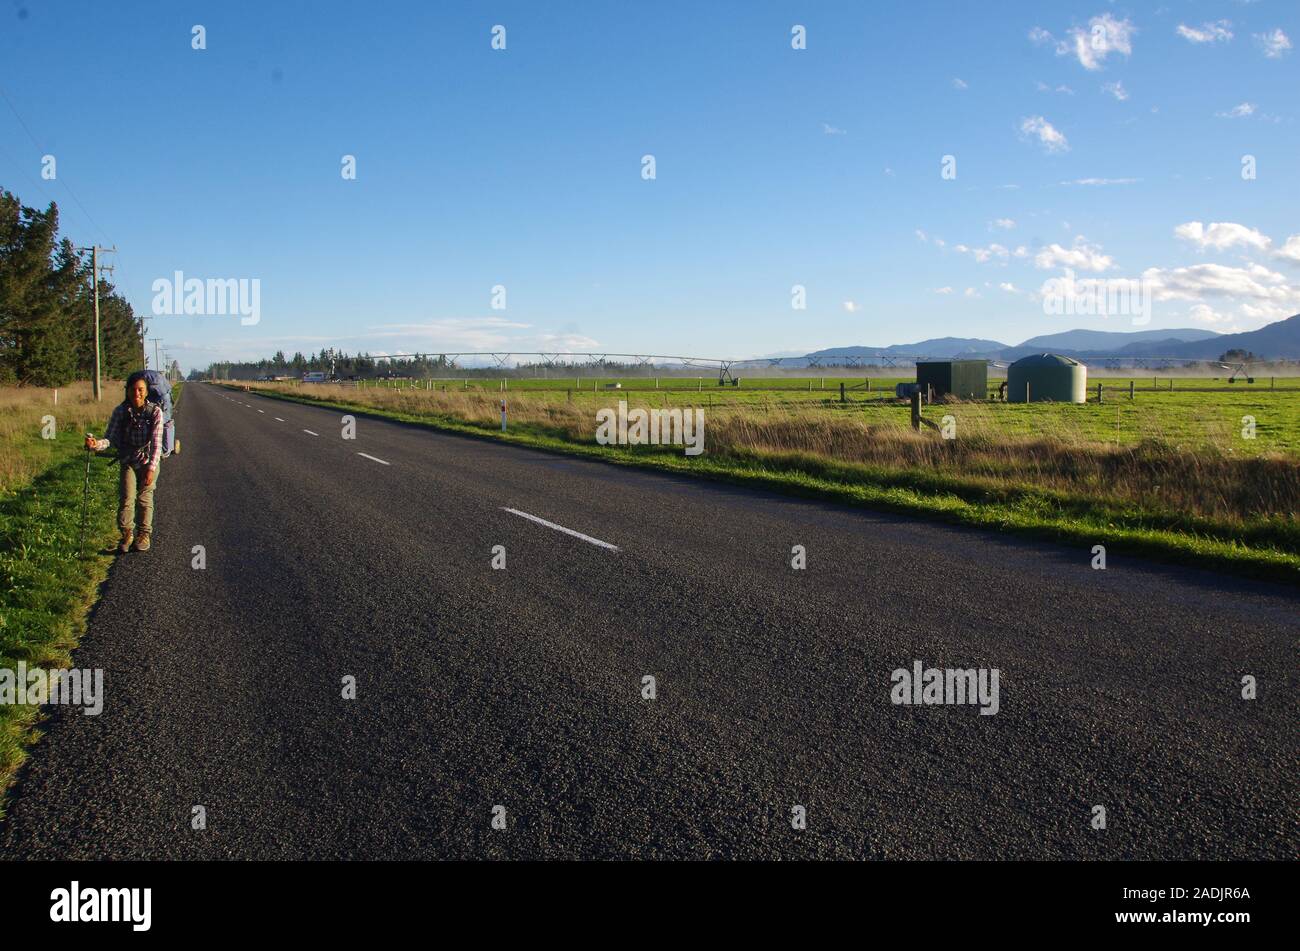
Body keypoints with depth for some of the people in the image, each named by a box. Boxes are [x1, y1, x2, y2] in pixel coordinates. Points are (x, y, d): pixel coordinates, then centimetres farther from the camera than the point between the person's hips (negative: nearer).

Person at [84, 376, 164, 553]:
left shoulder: (155, 411, -17)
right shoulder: (120, 411, -12)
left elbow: (156, 442, -22)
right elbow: (110, 438, -14)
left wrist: (151, 467, -31)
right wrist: (96, 444, -37)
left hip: (149, 460, -1)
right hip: (128, 460, 1)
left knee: (144, 498, 0)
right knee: (126, 498, -6)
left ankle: (144, 535, 17)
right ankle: (127, 535, 11)